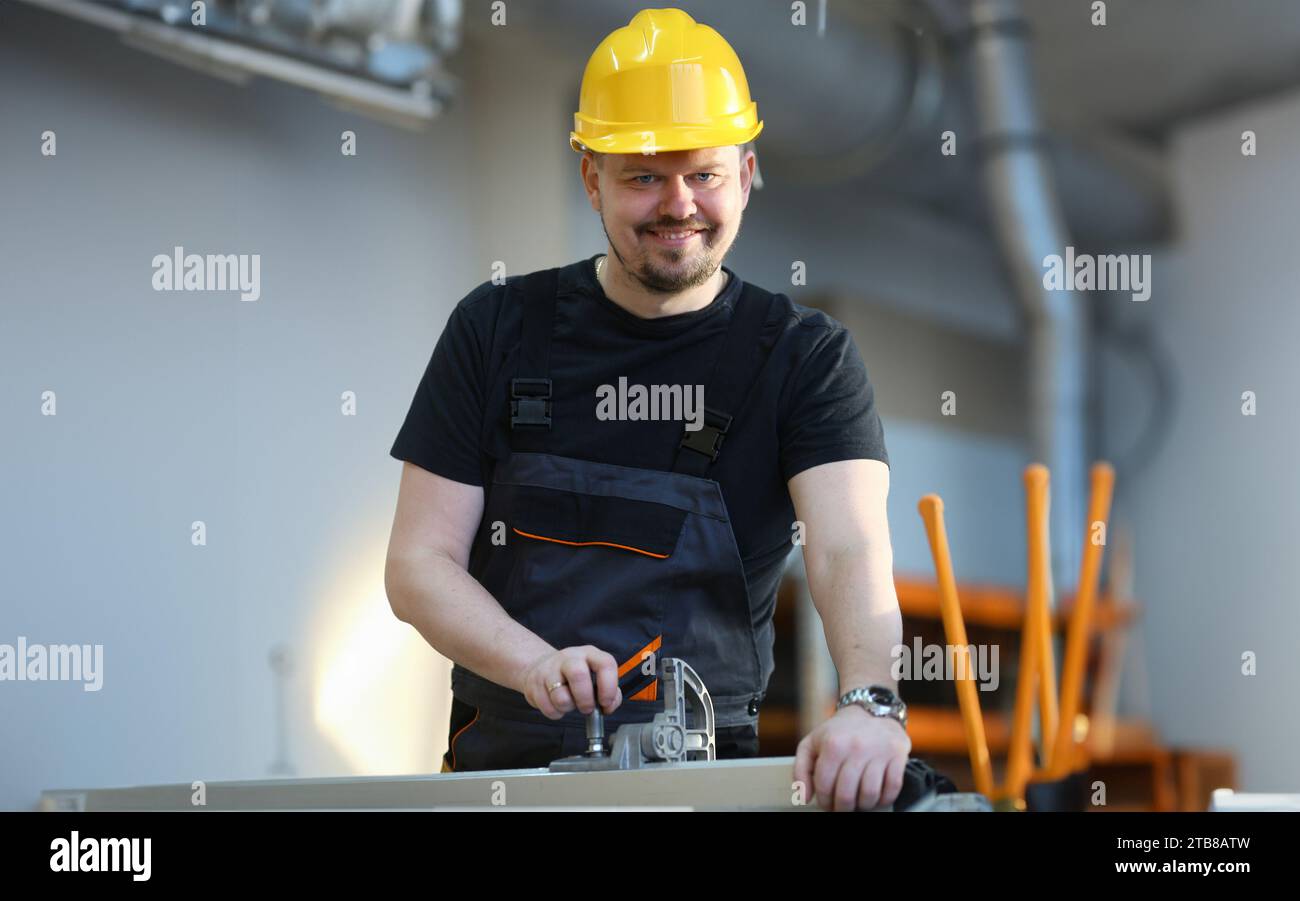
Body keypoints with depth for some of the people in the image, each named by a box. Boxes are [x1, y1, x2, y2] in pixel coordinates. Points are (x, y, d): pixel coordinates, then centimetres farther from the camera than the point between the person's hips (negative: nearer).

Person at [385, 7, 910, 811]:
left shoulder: (805, 355, 2)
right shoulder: (498, 329, 5)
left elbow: (850, 551, -14)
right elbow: (418, 564, 2)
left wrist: (870, 703, -34)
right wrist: (535, 665, -17)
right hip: (504, 764, 1)